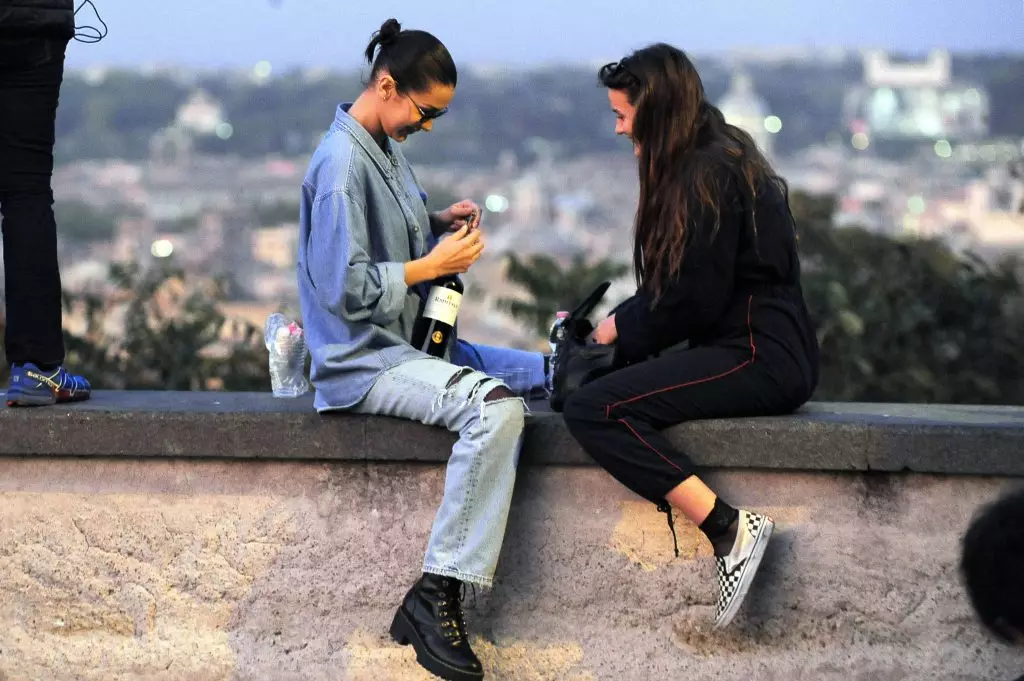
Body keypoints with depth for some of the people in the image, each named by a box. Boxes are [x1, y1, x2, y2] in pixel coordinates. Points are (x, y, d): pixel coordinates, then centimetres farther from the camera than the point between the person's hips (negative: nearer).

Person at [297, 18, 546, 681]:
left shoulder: (387, 144, 12)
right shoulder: (343, 164, -18)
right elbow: (346, 288, -24)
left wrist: (442, 222, 8)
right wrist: (434, 265, -16)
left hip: (408, 342, 11)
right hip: (363, 361, -11)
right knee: (496, 406, -31)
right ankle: (436, 595, -28)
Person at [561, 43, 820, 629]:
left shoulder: (709, 174, -13)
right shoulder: (714, 159, 19)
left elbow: (695, 299, -16)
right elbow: (670, 288, 22)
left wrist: (621, 329, 0)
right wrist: (613, 325, 9)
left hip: (759, 356, -11)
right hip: (750, 348, 11)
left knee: (594, 410, -21)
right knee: (594, 379, 11)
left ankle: (732, 529, -23)